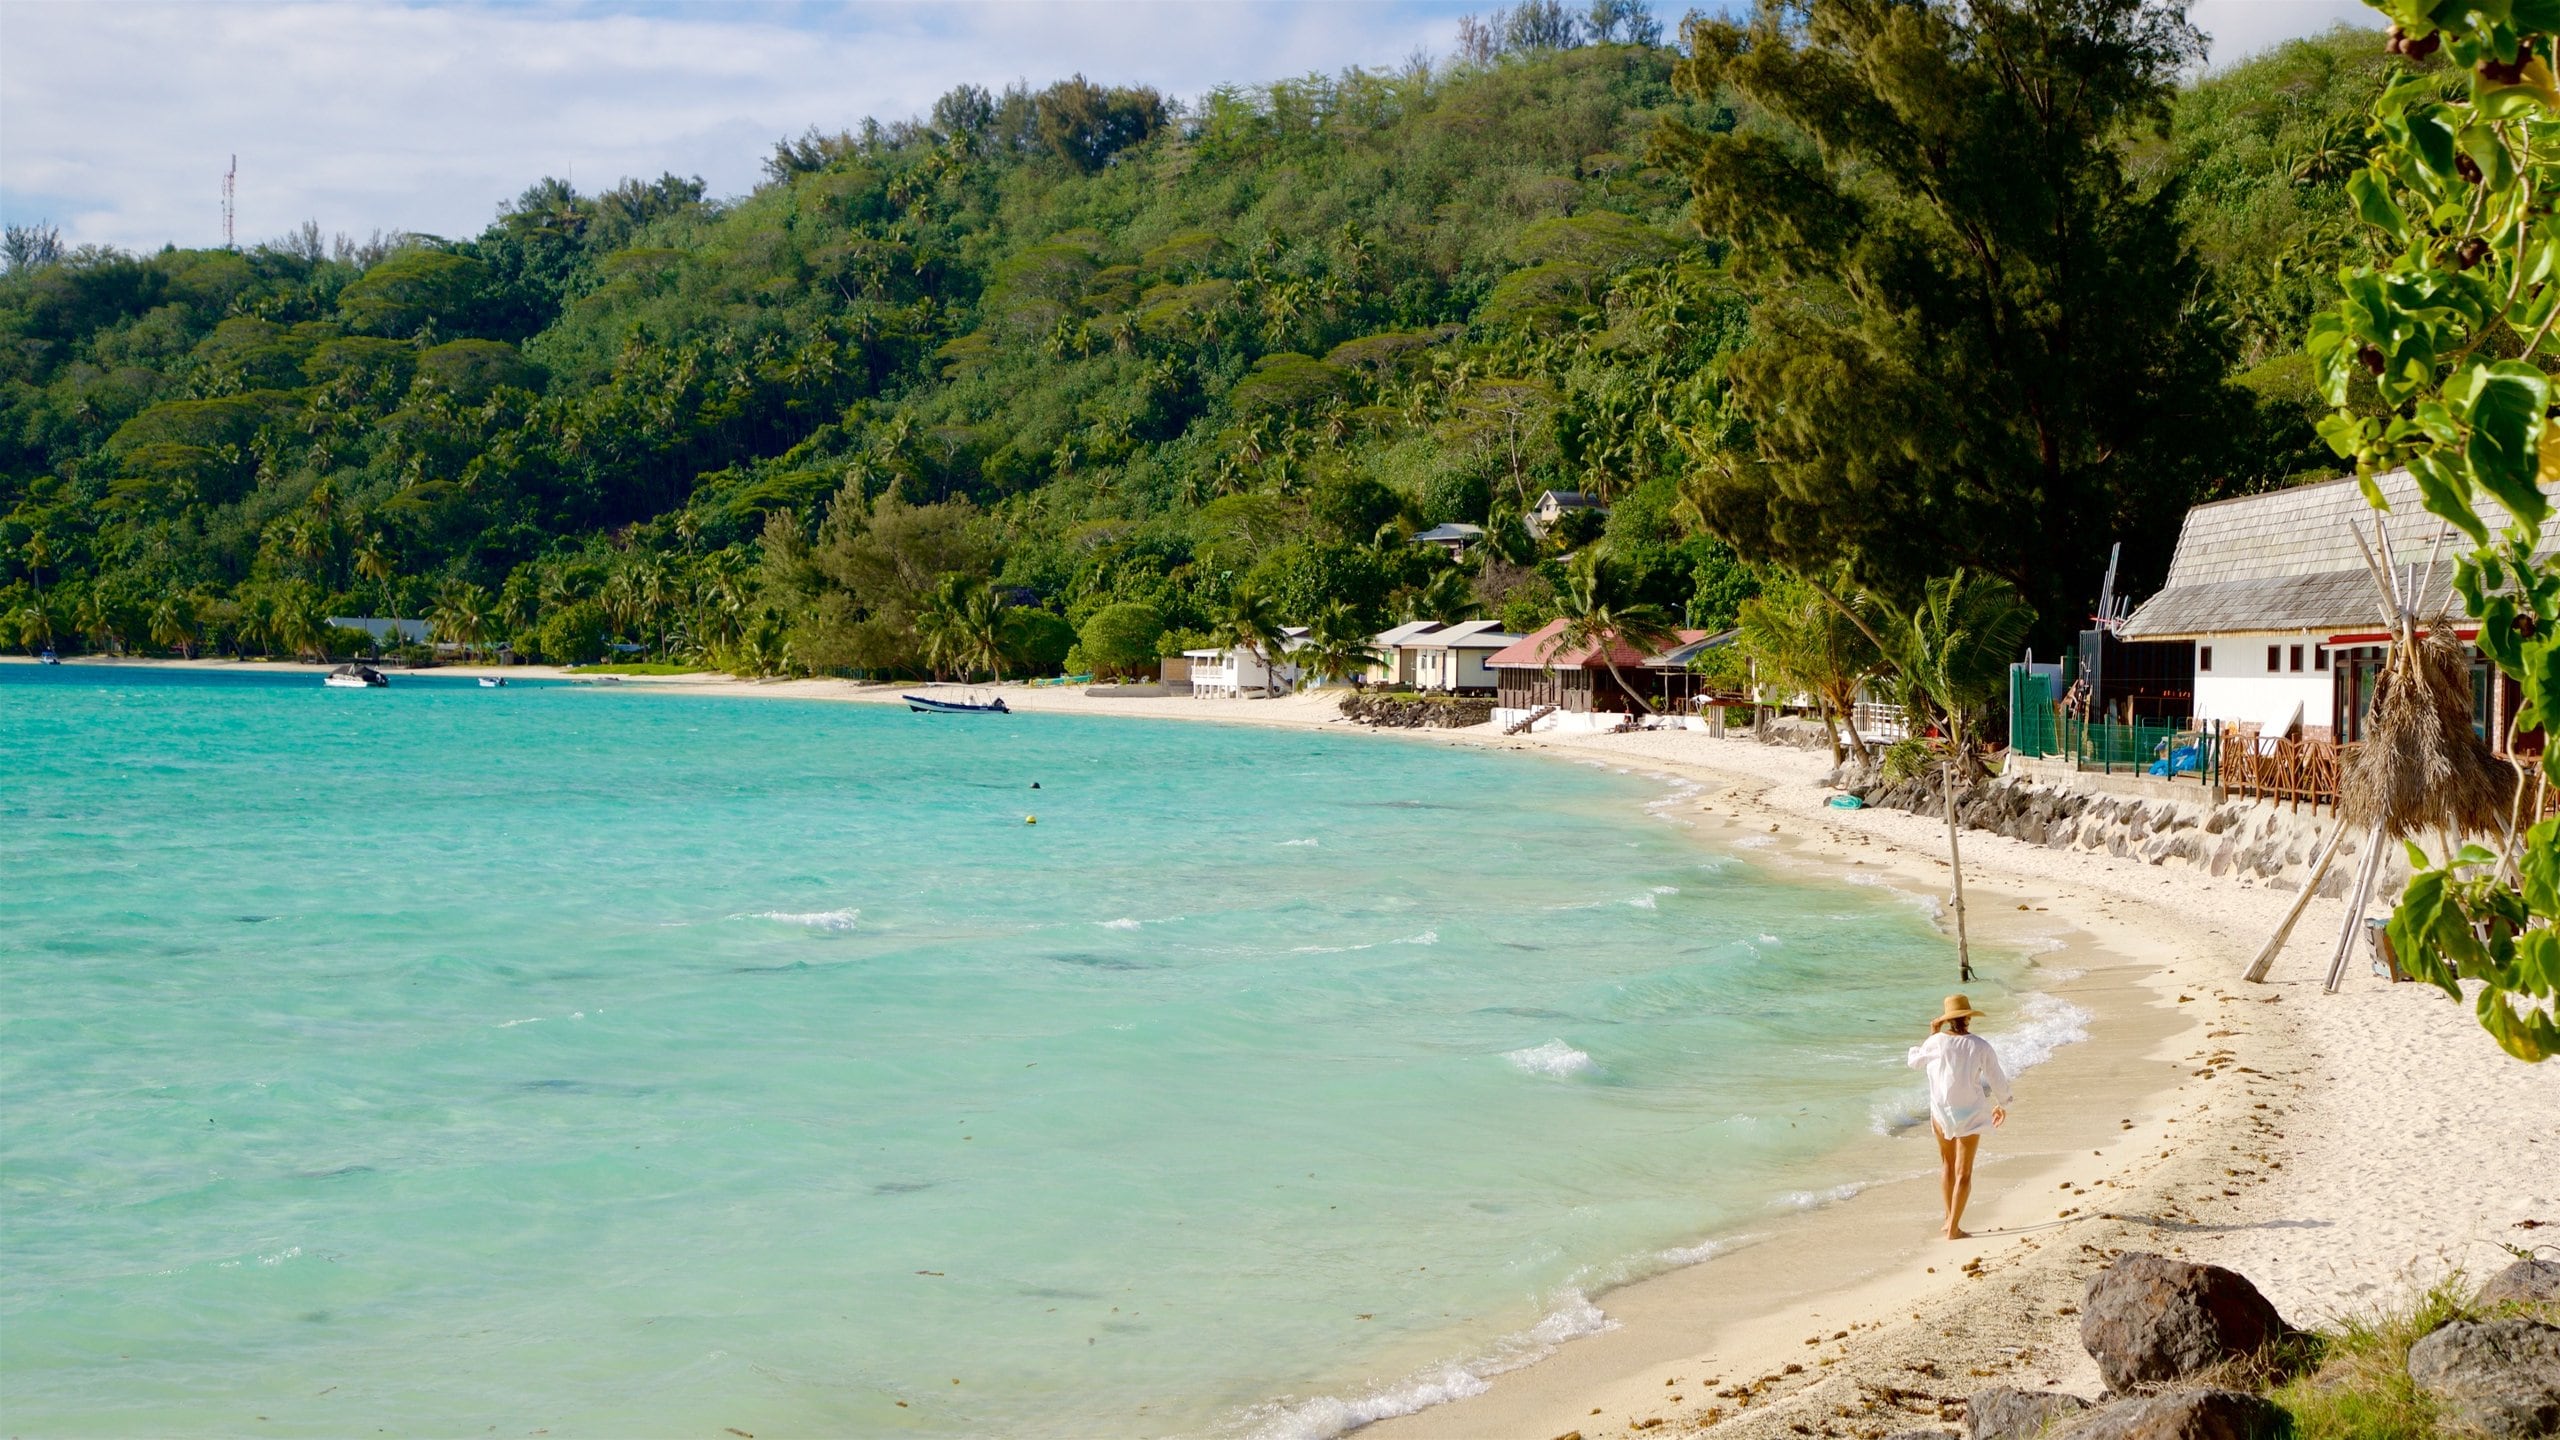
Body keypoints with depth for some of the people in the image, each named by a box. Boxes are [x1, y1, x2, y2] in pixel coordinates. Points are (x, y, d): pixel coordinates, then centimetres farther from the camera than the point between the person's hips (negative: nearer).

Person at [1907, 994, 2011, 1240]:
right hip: (1970, 1112, -2)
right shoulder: (1980, 1046, -12)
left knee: (1947, 1164, 23)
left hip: (1941, 1109, 2)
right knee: (1963, 1172, 4)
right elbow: (1998, 1081, -4)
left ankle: (1950, 1218, 26)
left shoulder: (1936, 1042, -8)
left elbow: (1913, 1061, 11)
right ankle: (1954, 1228, 1)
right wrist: (2002, 1105, 14)